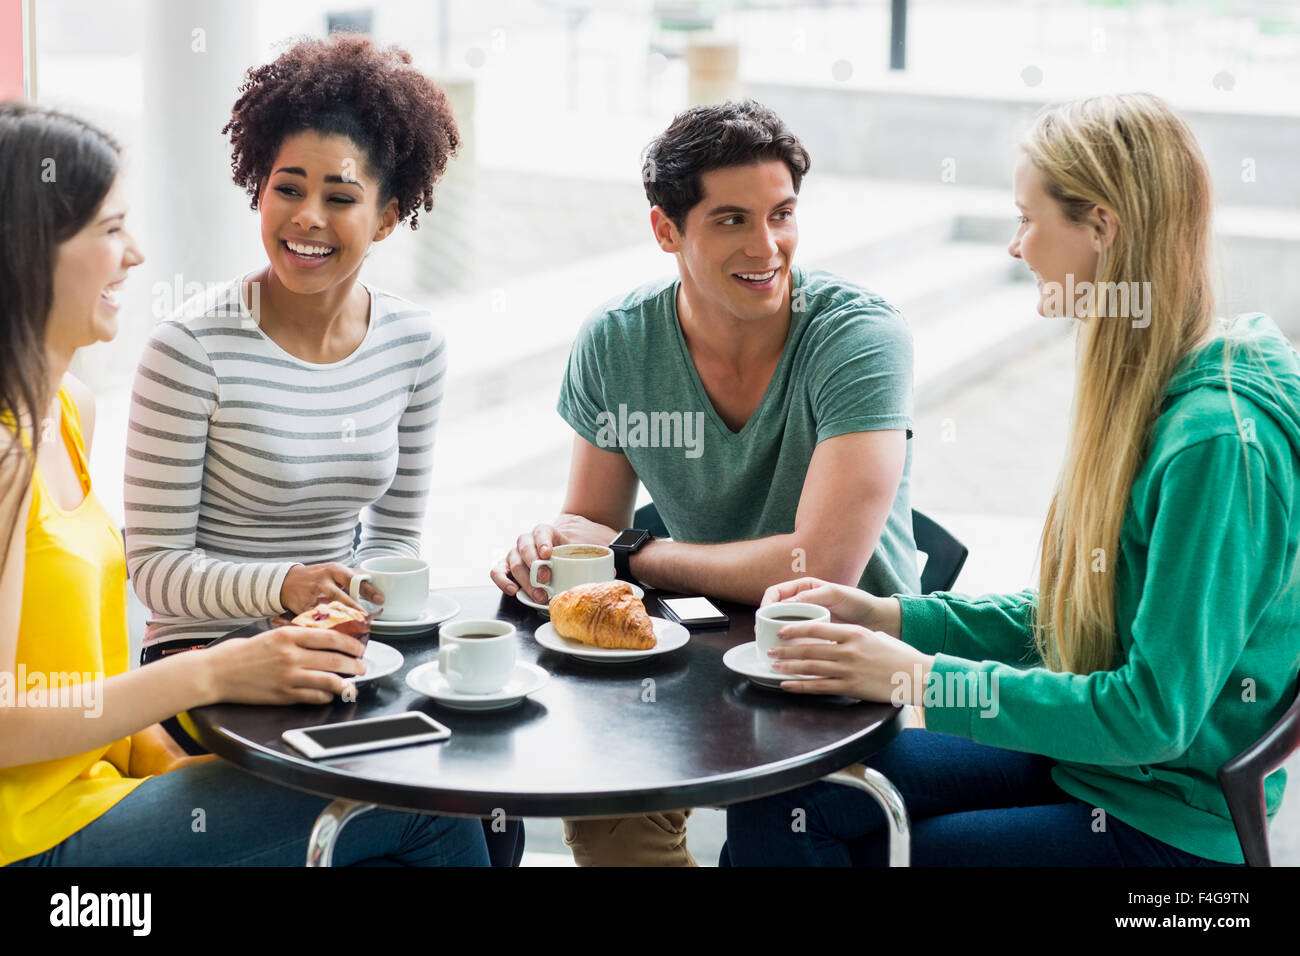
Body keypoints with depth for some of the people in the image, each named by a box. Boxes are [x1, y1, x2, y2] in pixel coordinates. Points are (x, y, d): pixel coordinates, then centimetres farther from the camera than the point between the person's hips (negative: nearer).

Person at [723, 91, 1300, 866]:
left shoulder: (1218, 440, -24)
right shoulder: (1153, 394, 6)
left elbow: (1154, 712, -24)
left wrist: (923, 679, -19)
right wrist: (889, 616, 5)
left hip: (1164, 825, -8)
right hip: (1085, 760, 8)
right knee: (776, 806, -4)